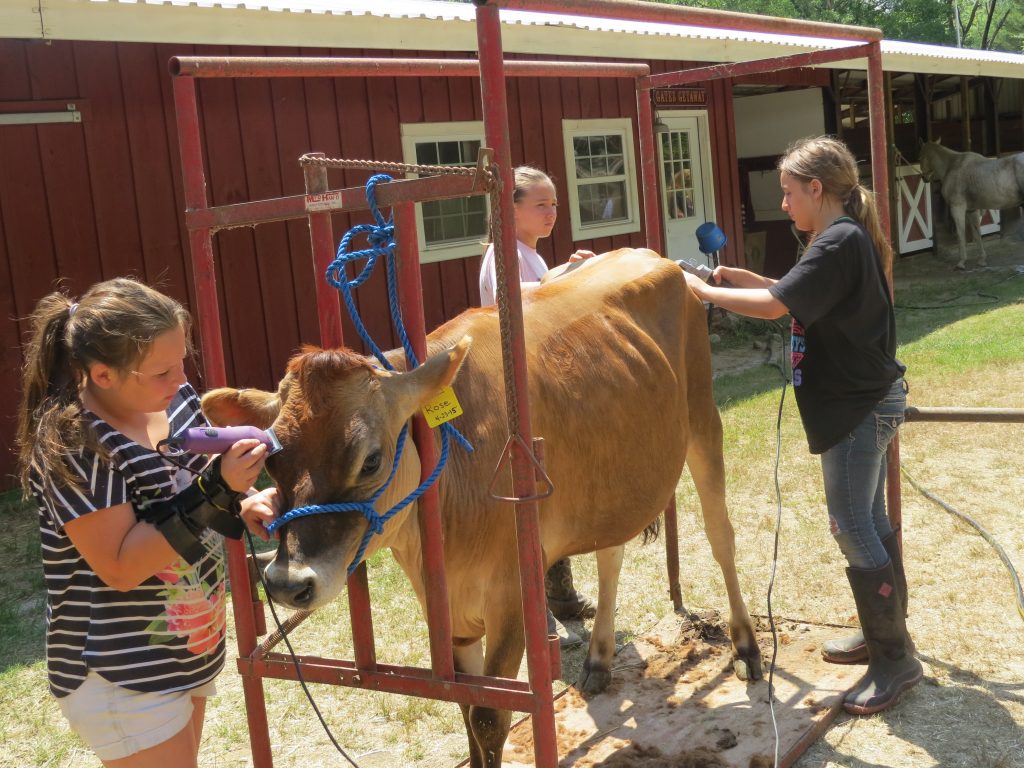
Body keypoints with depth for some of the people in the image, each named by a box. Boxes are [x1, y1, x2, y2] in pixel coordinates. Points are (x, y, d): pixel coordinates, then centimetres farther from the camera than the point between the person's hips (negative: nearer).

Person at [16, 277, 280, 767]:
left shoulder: (173, 397, -4)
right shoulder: (69, 441, -24)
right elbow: (120, 568, -26)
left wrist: (241, 505, -9)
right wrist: (214, 491, -33)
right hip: (121, 676, -7)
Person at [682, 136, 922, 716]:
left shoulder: (839, 243, -20)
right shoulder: (849, 239, 12)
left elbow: (775, 305, -26)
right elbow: (799, 296, 18)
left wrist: (706, 291, -16)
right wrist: (741, 277, 7)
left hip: (858, 406, -10)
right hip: (869, 400, 10)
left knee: (853, 527, -5)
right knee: (868, 521, 17)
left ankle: (896, 658, 5)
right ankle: (884, 633, 29)